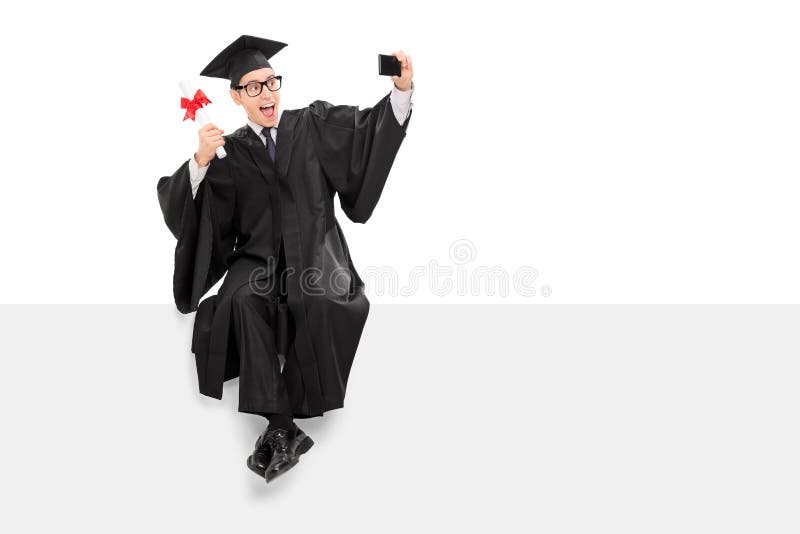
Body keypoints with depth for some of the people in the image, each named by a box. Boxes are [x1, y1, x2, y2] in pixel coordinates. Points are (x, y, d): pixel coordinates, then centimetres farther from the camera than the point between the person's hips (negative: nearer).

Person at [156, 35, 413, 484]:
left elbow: (371, 127, -1)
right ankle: (281, 427, -27)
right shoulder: (230, 151, 9)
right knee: (242, 302, -32)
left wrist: (402, 89, -19)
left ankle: (281, 428, -17)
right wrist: (201, 161, -18)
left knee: (317, 302, -33)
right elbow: (178, 205, -1)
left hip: (315, 253, -1)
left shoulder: (313, 125, 11)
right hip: (258, 257, 1)